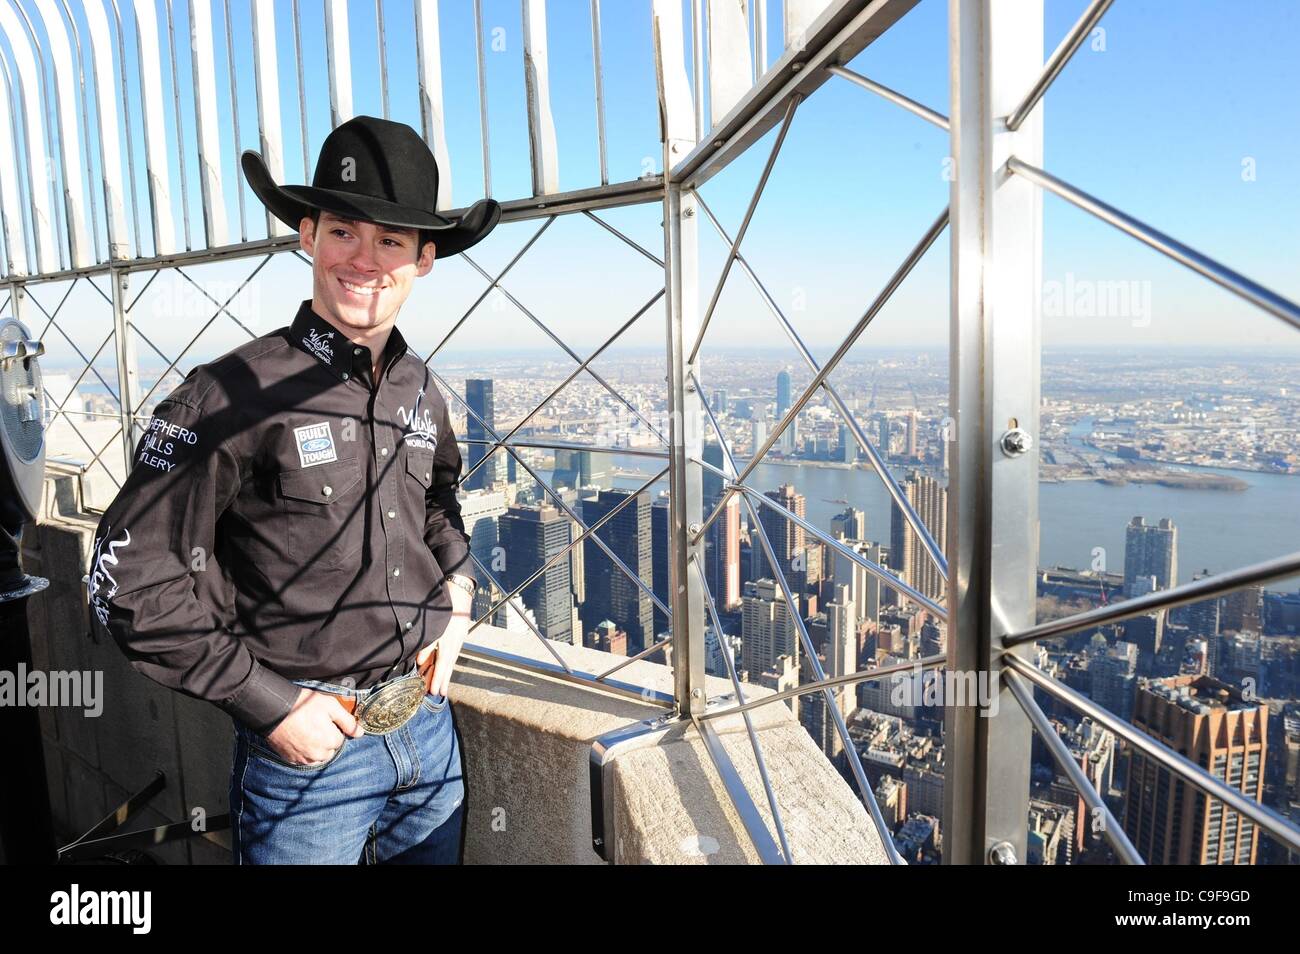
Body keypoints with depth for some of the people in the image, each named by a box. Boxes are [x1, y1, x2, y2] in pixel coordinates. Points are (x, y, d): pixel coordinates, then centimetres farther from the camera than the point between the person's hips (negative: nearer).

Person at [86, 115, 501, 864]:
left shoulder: (421, 393, 2)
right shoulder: (234, 396, -17)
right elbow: (130, 582, -14)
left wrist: (459, 593, 4)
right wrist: (270, 703, -14)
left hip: (430, 730, 6)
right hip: (307, 744, -5)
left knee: (434, 855, 23)